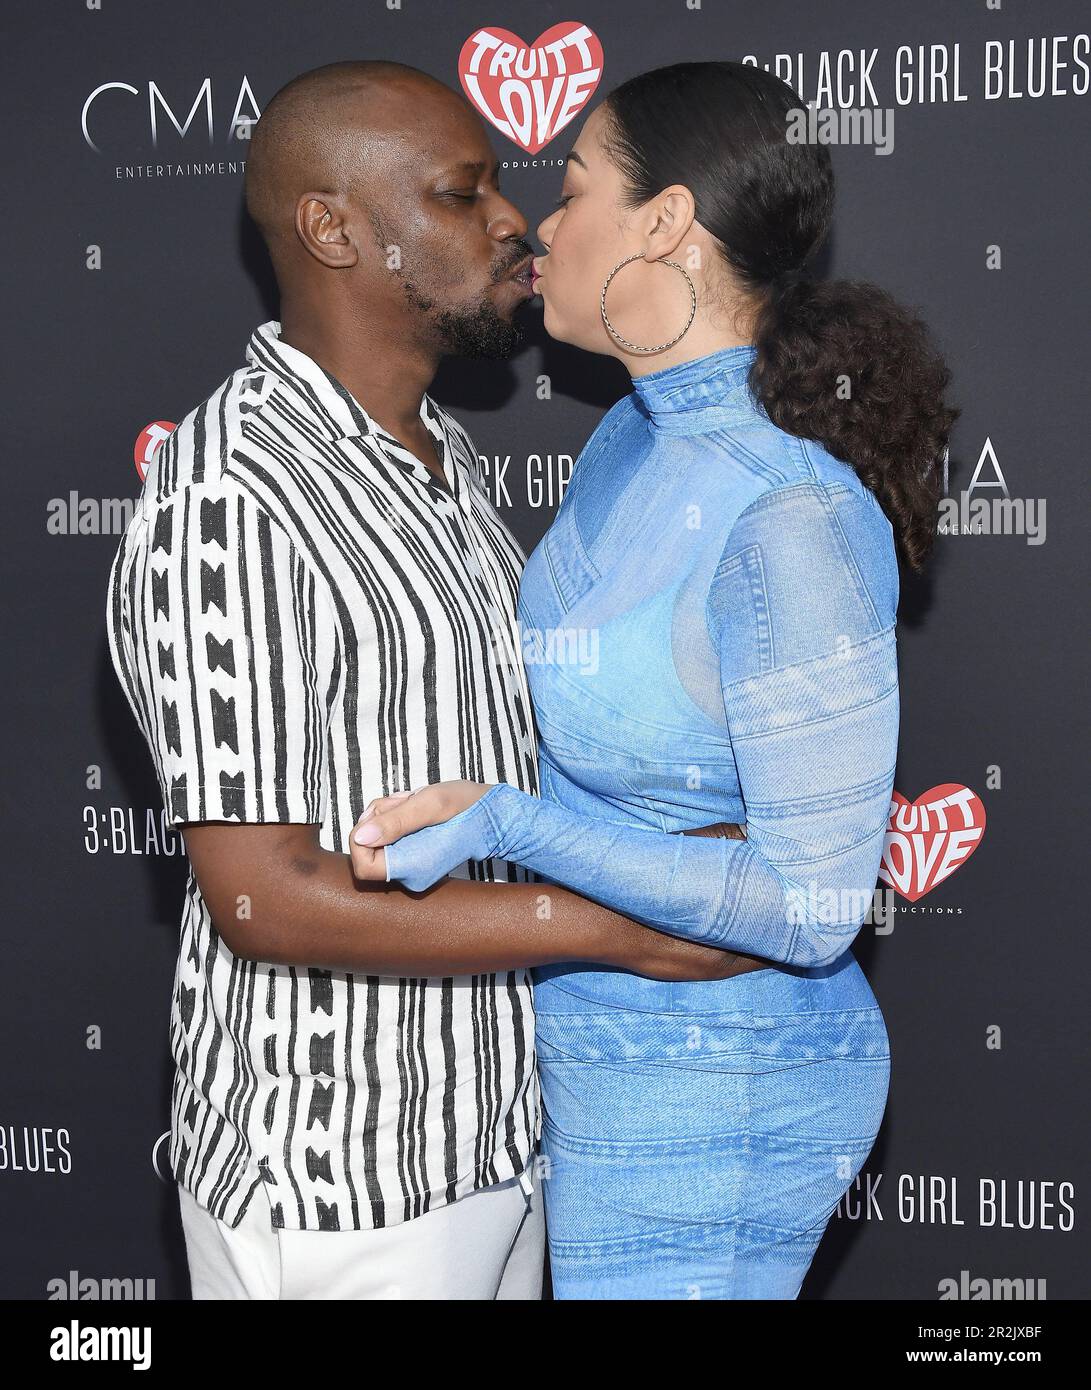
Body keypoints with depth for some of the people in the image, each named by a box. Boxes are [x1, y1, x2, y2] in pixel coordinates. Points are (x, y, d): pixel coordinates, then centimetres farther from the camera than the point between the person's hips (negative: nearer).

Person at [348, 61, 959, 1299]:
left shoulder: (791, 523, -27)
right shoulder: (640, 433, 1)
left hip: (704, 1100, -9)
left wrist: (505, 822, -26)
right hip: (604, 1047, 9)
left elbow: (814, 906, -25)